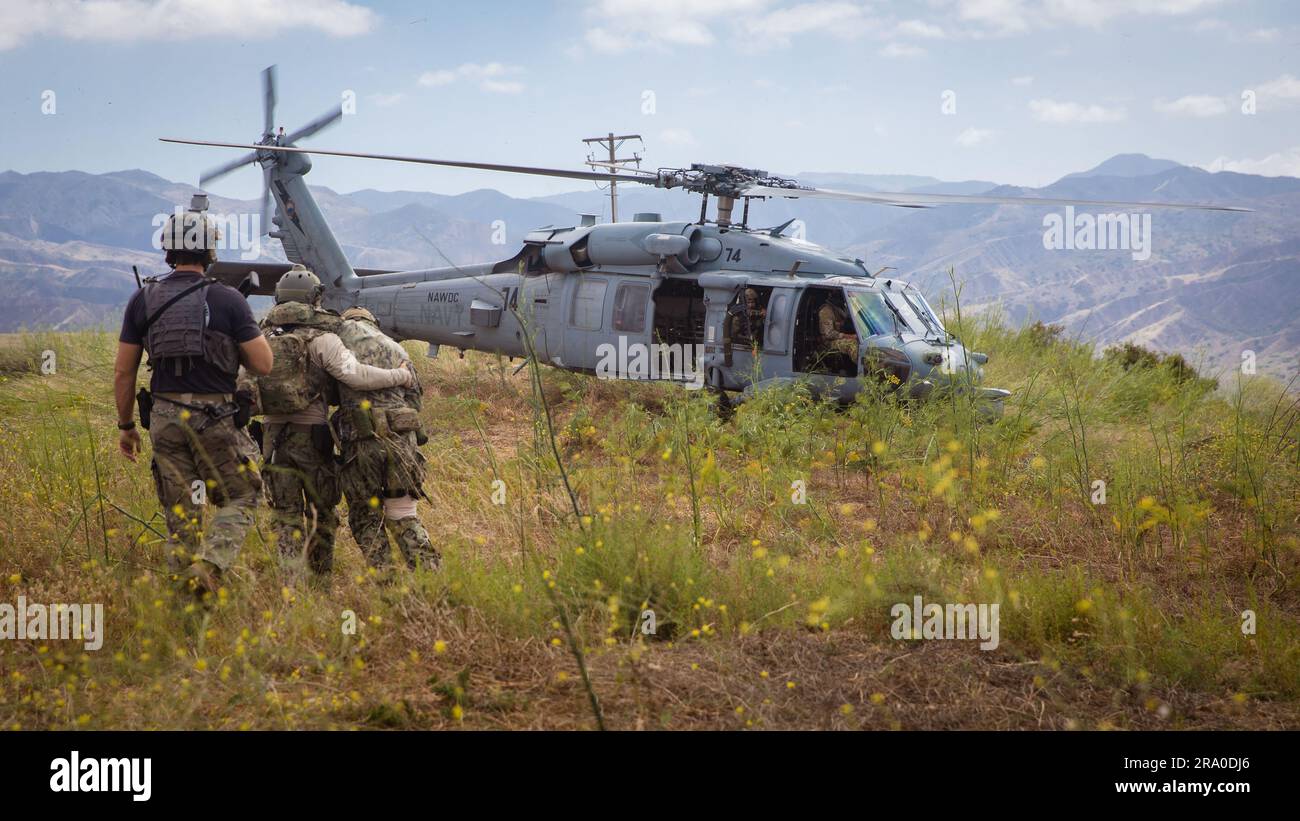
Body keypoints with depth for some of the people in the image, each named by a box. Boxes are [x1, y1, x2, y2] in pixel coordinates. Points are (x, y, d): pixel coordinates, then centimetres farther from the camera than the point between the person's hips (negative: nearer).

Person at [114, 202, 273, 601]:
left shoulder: (143, 299, 1)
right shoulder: (227, 299, -8)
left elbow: (123, 373, 4)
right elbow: (263, 365, -8)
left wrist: (126, 425, 15)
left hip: (163, 416, 3)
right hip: (214, 416, -3)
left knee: (180, 510, 12)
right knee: (238, 498, 11)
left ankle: (185, 585, 11)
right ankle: (209, 565, -12)